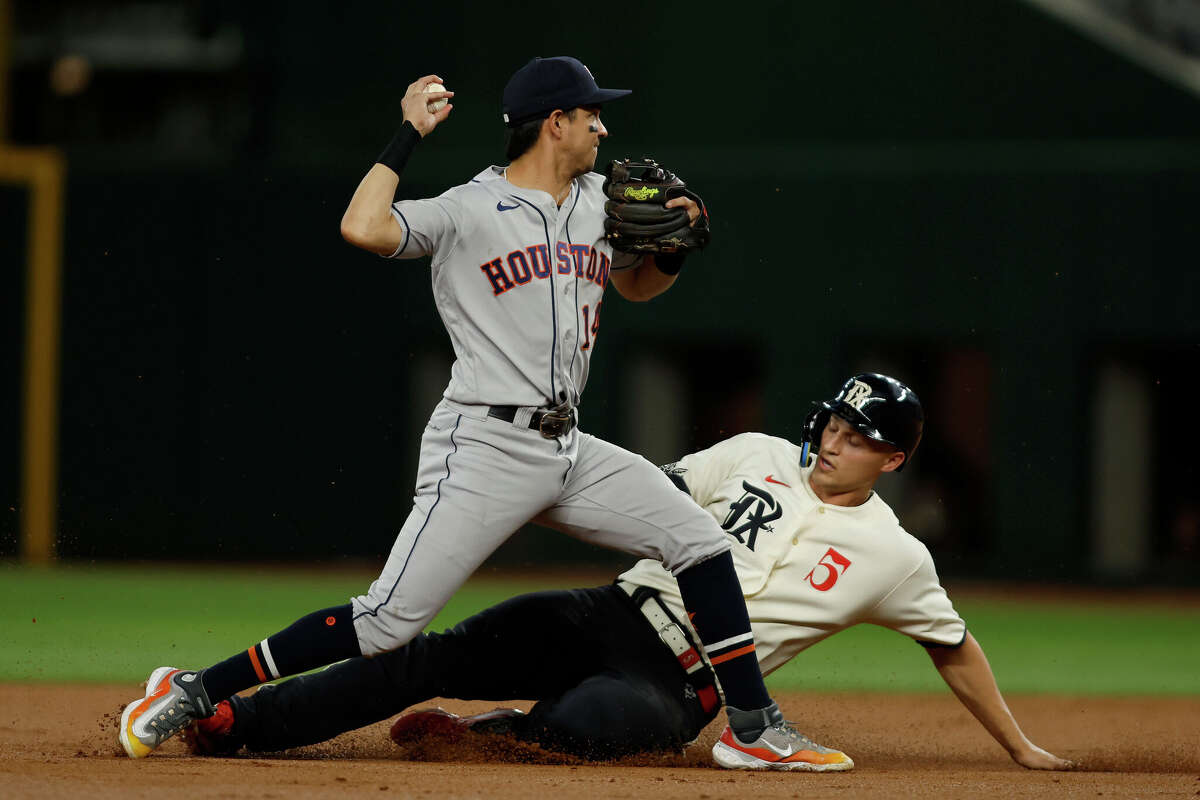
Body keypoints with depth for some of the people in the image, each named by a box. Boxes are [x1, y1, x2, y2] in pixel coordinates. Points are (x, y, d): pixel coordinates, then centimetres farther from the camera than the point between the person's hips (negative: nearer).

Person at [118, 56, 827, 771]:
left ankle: (755, 726, 7)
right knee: (389, 621, -13)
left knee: (701, 543, -1)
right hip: (486, 449, -7)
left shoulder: (596, 204, 13)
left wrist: (675, 245, 8)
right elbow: (363, 228, -24)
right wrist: (410, 135, -16)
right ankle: (194, 692, -6)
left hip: (569, 451, 7)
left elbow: (638, 285, 30)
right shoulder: (468, 211, -9)